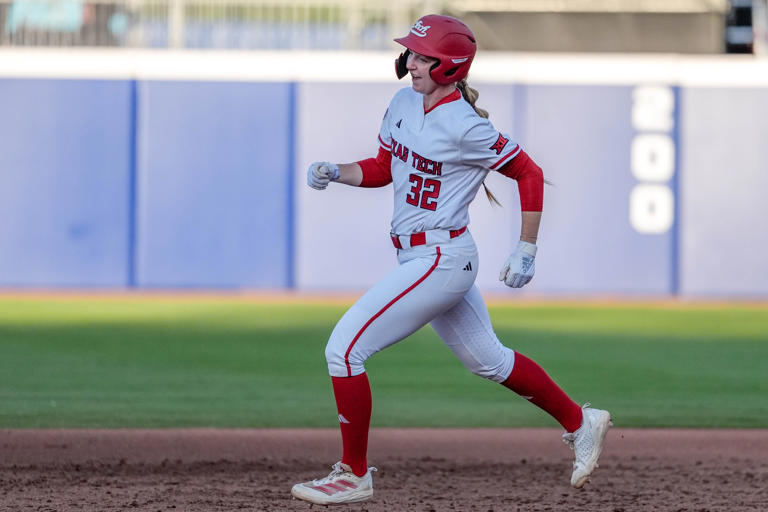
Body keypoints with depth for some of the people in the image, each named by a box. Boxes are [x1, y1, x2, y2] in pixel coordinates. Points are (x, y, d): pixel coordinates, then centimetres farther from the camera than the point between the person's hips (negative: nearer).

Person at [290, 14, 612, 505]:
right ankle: (580, 423, 37)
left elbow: (529, 174, -13)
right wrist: (335, 172, -2)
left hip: (440, 260, -9)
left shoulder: (466, 127, -20)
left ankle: (355, 474, 1)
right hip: (419, 258, 9)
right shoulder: (404, 104, 4)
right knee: (488, 359, 22)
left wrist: (527, 251, -12)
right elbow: (383, 168, 16)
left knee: (344, 348, -10)